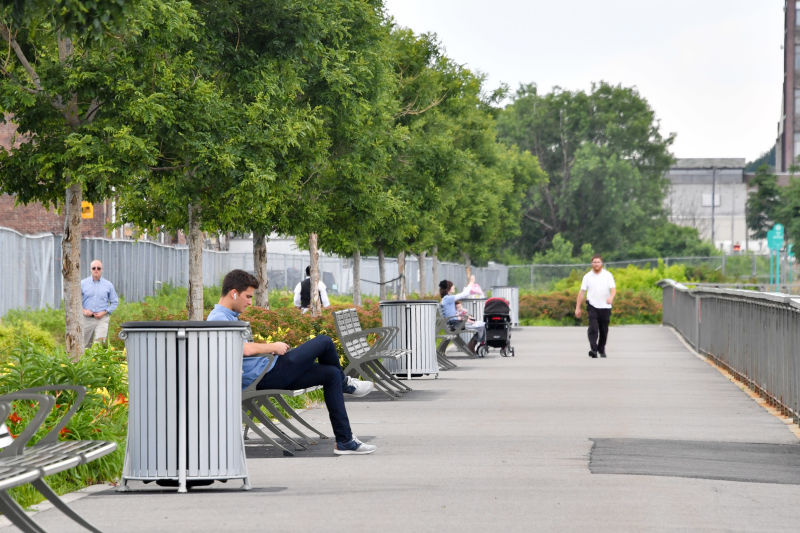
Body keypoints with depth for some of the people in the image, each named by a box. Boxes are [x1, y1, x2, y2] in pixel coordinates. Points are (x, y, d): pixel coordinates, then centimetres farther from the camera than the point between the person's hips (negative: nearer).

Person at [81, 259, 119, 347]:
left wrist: (104, 312, -6)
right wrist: (83, 310, -10)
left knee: (99, 343, -17)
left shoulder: (108, 285, 4)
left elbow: (115, 302, 9)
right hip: (86, 318, 1)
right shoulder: (83, 283, 3)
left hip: (102, 319, -1)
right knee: (85, 346, 8)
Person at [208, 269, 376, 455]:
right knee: (324, 342, -2)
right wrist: (273, 347, -13)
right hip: (264, 377, -11)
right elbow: (244, 349, -30)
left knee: (331, 374, 11)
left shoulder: (228, 317, 17)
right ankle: (344, 383, 29)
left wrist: (270, 347, 10)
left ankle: (345, 441, 15)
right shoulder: (218, 318, -18)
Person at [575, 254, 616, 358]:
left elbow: (613, 289, -8)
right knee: (593, 328, -17)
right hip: (592, 306, -1)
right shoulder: (587, 276, 5)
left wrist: (611, 297, -30)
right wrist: (578, 308, 2)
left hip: (605, 307, 1)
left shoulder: (608, 275, 2)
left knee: (604, 330, 7)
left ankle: (601, 349, 24)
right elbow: (582, 292, 6)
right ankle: (593, 349, -23)